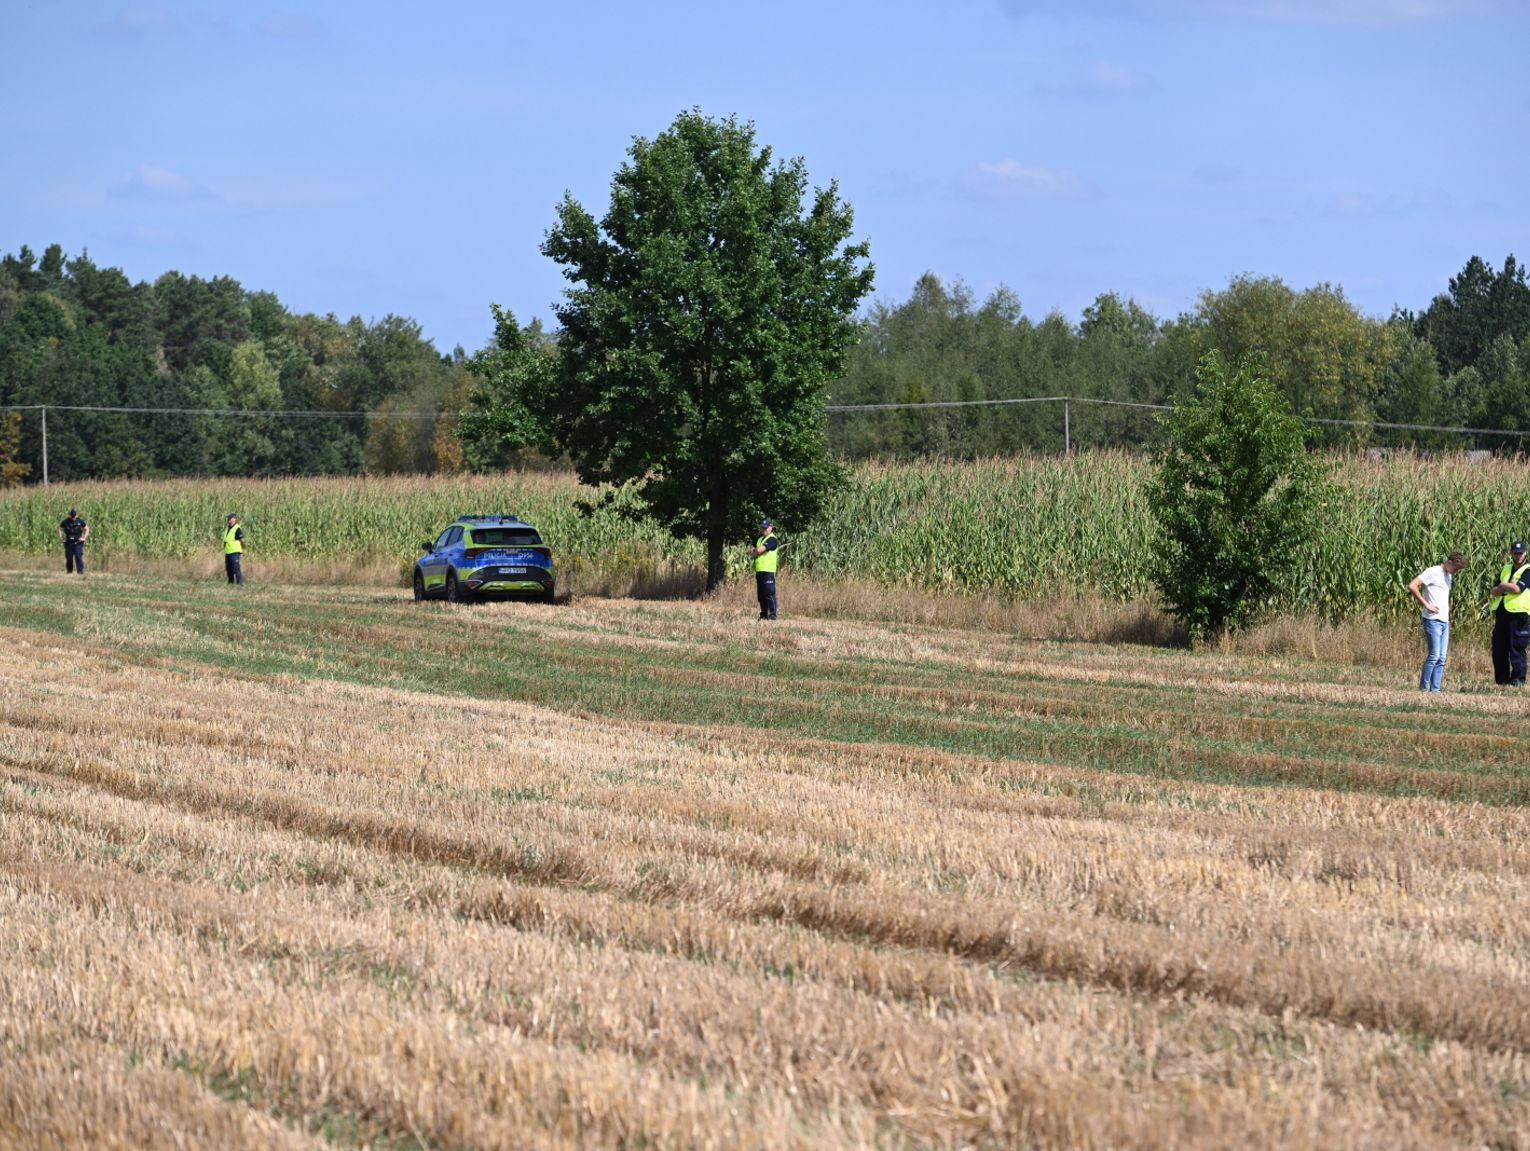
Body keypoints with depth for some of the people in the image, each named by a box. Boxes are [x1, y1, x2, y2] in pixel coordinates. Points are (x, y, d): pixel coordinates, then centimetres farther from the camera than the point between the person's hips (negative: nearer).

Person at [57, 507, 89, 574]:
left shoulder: (80, 521, -1)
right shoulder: (65, 521, 0)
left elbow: (87, 529, 10)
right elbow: (60, 529, 13)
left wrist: (84, 537, 0)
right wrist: (61, 537, 2)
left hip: (78, 543, -1)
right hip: (69, 543, 1)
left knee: (78, 557, -13)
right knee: (69, 559, 3)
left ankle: (80, 572, -14)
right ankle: (69, 572, 16)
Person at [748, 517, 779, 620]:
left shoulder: (771, 539, -6)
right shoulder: (760, 539, 21)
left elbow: (759, 550, -15)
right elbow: (751, 551, 14)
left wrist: (753, 551, 5)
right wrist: (755, 551, -7)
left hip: (768, 570, -9)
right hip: (759, 570, 9)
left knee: (769, 593, -10)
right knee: (761, 594, 10)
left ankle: (772, 614, -10)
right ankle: (763, 614, 15)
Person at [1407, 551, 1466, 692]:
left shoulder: (1449, 576, 17)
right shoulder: (1432, 572, -9)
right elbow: (1412, 586, -18)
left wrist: (1448, 614, 13)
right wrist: (1426, 605, -17)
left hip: (1445, 622, 8)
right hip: (1433, 620, -8)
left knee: (1442, 658, 4)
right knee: (1434, 655, -11)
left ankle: (1435, 689, 5)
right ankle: (1423, 689, -7)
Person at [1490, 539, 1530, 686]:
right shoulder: (1506, 569, 18)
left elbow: (1517, 588, -17)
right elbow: (1494, 591, 10)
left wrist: (1503, 585, -1)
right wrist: (1508, 587, -9)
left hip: (1518, 615, -6)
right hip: (1501, 613, 6)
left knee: (1516, 648, -7)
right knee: (1498, 648, 6)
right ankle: (1501, 679, 13)